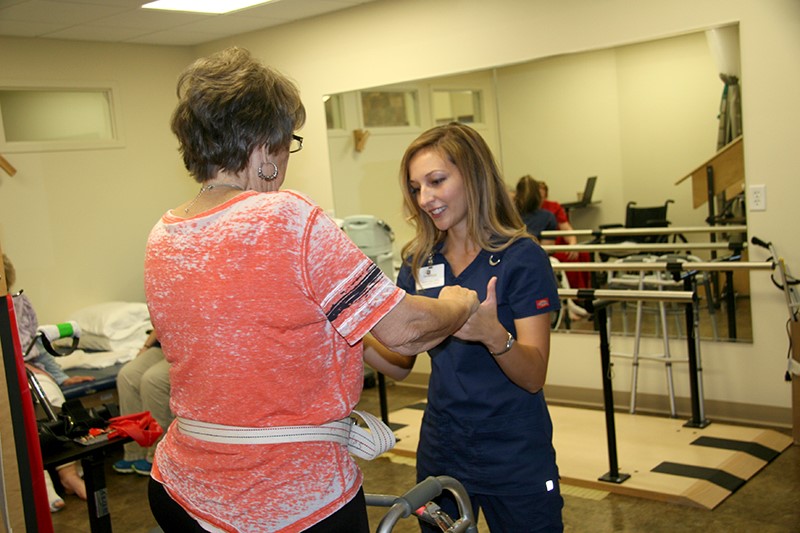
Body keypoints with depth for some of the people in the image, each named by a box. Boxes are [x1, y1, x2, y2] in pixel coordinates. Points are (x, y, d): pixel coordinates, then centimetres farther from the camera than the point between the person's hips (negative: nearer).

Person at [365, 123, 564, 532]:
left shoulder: (521, 257, -12)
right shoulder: (419, 261, 3)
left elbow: (534, 377, -17)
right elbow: (399, 364, 3)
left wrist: (493, 336, -37)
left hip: (514, 457, -4)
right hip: (440, 452, 5)